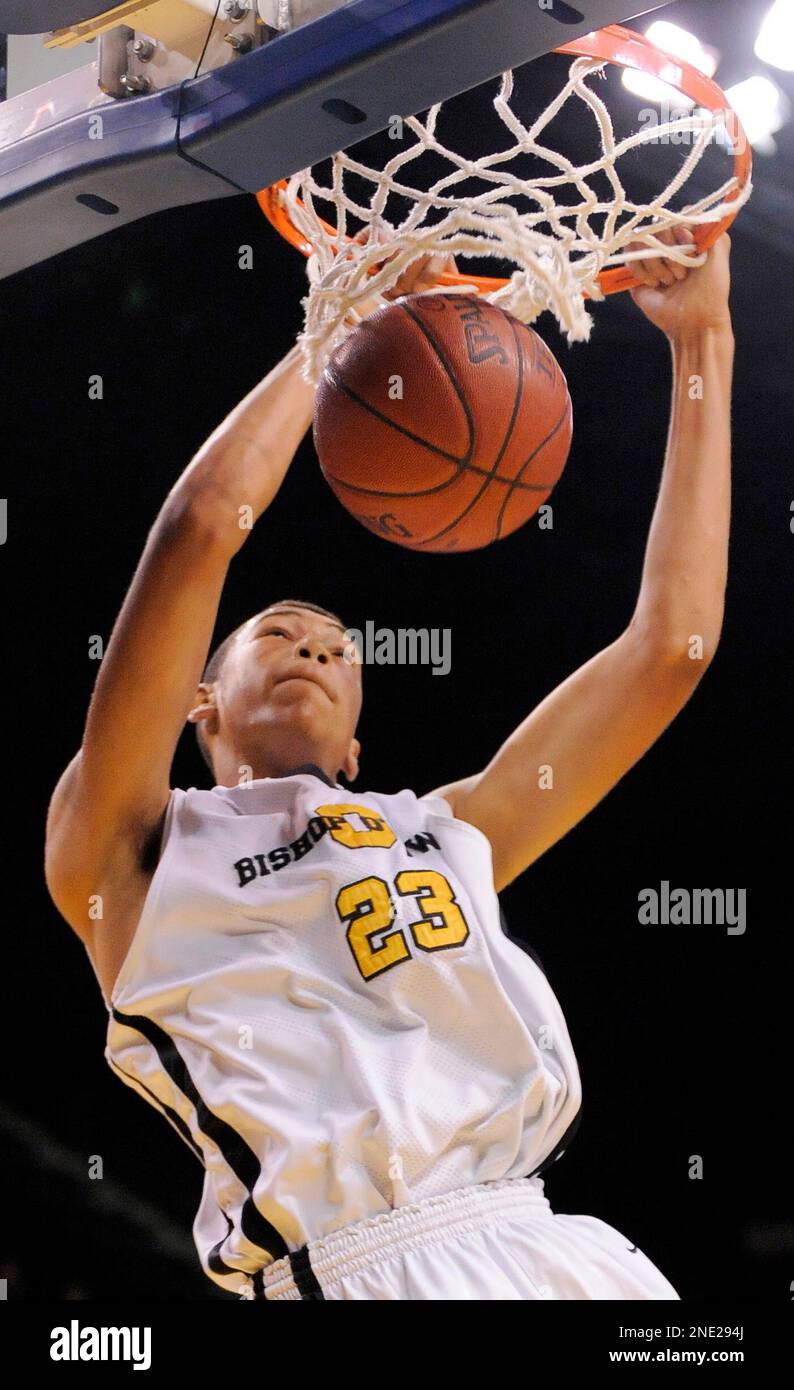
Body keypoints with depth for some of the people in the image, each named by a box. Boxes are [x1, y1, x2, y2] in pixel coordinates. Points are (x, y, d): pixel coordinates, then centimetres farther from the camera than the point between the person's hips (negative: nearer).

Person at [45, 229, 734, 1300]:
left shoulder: (449, 835, 25)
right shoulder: (135, 848, 12)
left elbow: (671, 641, 22)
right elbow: (205, 521, 1)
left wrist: (703, 342, 23)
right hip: (375, 1265, -5)